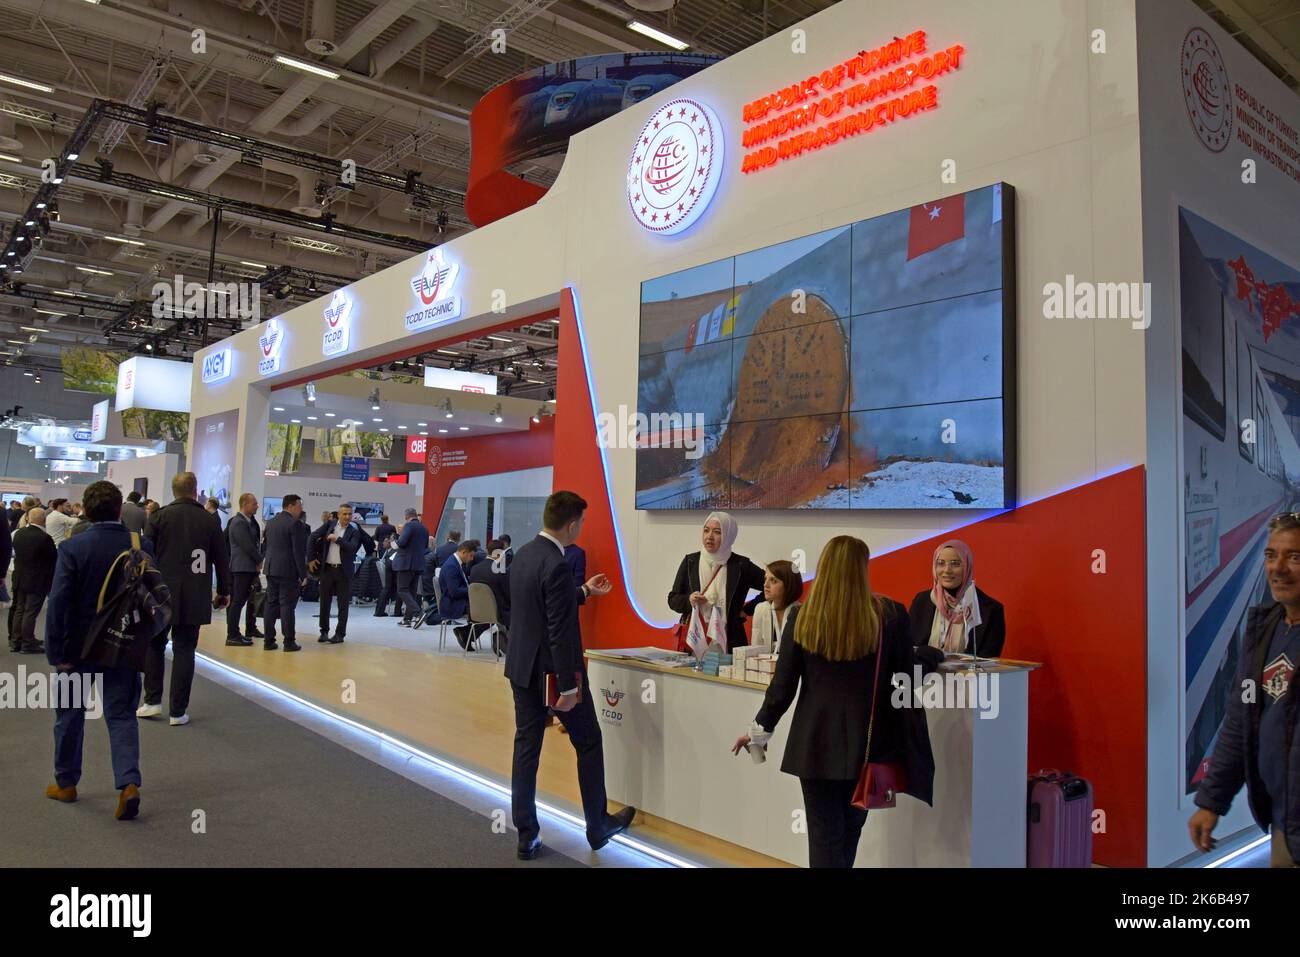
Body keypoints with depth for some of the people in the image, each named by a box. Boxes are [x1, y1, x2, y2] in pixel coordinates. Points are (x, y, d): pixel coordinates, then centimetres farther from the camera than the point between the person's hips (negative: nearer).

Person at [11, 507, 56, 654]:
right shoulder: (45, 538, -22)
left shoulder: (18, 533, 0)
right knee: (30, 612, 0)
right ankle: (28, 644, 6)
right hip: (37, 581, -7)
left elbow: (16, 553, 12)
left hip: (20, 578, 7)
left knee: (19, 610, 16)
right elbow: (54, 559, -13)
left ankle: (15, 642, 22)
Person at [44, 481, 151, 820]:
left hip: (79, 646, -1)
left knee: (70, 714, 16)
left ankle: (66, 783, 29)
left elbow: (58, 602, -15)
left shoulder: (72, 548, -13)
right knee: (122, 714, 7)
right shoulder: (142, 546, -7)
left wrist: (56, 652, -9)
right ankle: (128, 783, -7)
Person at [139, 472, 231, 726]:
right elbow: (222, 559, 4)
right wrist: (223, 591, 15)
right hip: (194, 598, 0)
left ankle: (152, 701, 16)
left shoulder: (159, 517, -3)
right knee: (184, 651, 4)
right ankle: (178, 712, 7)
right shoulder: (210, 520, 0)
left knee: (154, 646, 17)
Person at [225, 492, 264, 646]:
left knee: (253, 599, 17)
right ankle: (232, 635, -3)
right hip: (242, 567, -9)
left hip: (251, 567, 9)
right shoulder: (238, 523, -15)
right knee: (238, 600, -6)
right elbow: (247, 546, -19)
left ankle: (251, 629, 29)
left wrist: (258, 561, 2)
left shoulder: (250, 521, 13)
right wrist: (259, 560, -7)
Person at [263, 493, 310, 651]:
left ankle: (268, 640, 14)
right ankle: (289, 642, -1)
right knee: (287, 606, -4)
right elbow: (299, 552, -15)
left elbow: (268, 546, 16)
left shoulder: (271, 523, 11)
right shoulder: (295, 524, -13)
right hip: (288, 571, -7)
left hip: (271, 569, 7)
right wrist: (303, 574, -11)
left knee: (271, 604, 11)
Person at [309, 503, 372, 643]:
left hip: (344, 570, -2)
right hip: (326, 568, 2)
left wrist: (336, 539, -17)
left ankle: (340, 634, 10)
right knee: (324, 602, 9)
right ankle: (324, 631, 22)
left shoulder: (354, 531, -3)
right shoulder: (329, 524, 2)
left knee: (343, 604, 2)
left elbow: (352, 548, -17)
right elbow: (313, 537, 6)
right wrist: (311, 558, 2)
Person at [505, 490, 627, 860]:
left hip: (521, 666, 8)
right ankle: (597, 826, 24)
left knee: (526, 746, 12)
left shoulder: (524, 553, 3)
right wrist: (568, 686, -20)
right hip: (553, 670, -8)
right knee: (588, 743, 11)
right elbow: (560, 631, -24)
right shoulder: (556, 565, -24)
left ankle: (527, 836, 18)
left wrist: (585, 591, 26)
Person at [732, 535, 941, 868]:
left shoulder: (802, 616, -8)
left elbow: (784, 683, -5)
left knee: (824, 835, 8)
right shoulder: (889, 614, -10)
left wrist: (761, 729, 8)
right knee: (850, 827, 22)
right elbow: (907, 671, 2)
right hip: (867, 740, 1)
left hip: (816, 740, -1)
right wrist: (933, 655, 23)